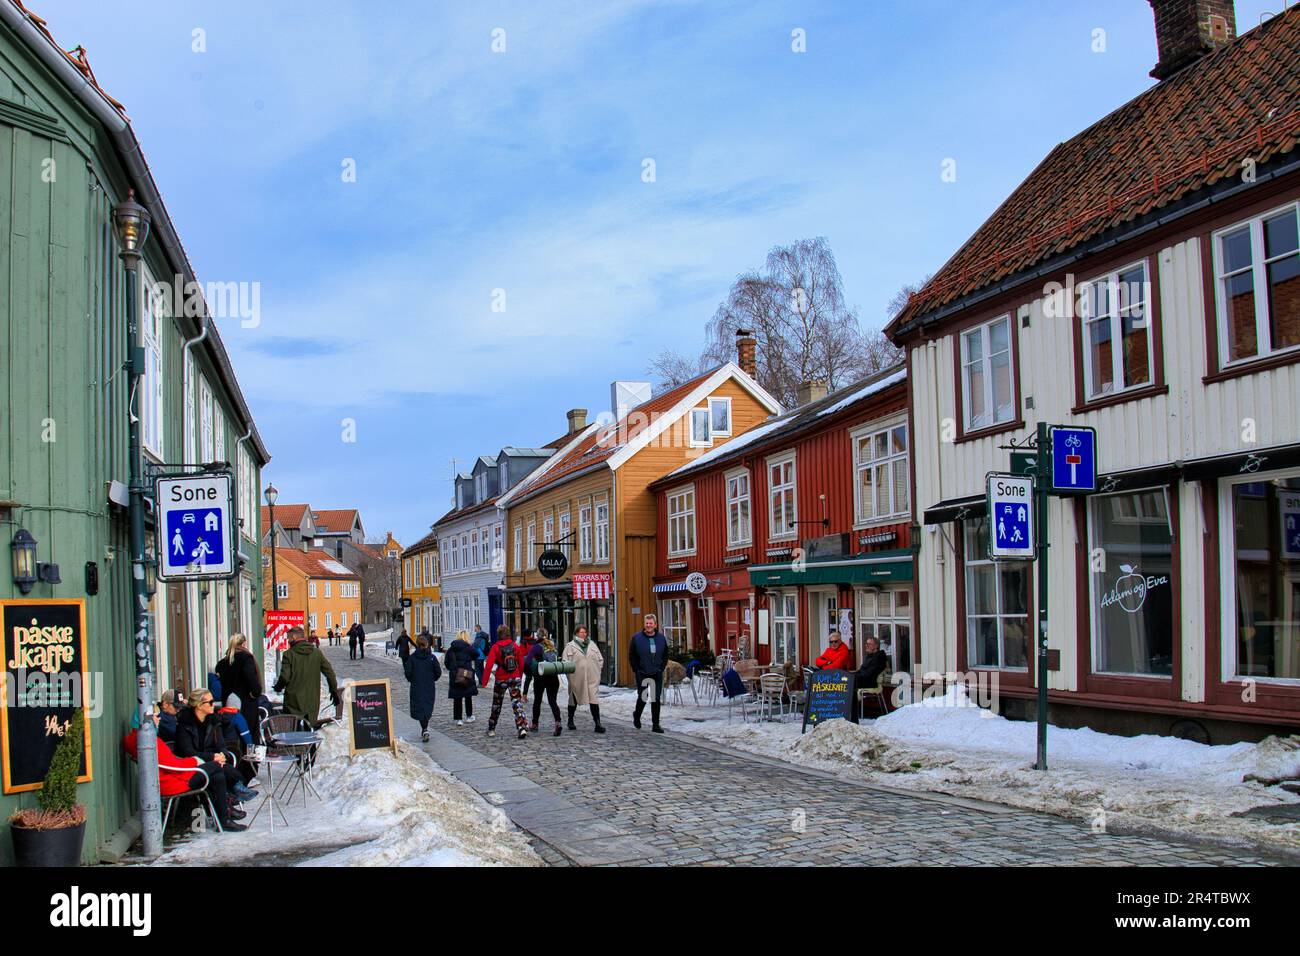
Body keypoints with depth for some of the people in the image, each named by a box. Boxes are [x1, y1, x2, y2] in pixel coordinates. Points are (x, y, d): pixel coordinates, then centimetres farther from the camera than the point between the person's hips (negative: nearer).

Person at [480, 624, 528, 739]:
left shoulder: (495, 647, -10)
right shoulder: (515, 646, -1)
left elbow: (489, 665, -16)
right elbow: (521, 663, 6)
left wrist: (484, 681, -15)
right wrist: (520, 676, 21)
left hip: (501, 679, -1)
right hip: (515, 678, 2)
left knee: (496, 704, 15)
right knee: (516, 703, -1)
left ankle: (491, 729, 25)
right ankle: (522, 728, -16)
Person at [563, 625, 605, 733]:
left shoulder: (592, 644, 13)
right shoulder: (570, 646, 2)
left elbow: (600, 659, 18)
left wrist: (598, 669, 8)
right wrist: (570, 670, -11)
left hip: (592, 678, 2)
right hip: (576, 678, -1)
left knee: (594, 700, -9)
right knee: (573, 700, 13)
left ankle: (598, 724, -11)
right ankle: (570, 721, 32)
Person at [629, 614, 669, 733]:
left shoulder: (661, 638, 6)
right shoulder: (636, 638, -3)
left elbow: (665, 656, 16)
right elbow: (631, 656, 2)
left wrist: (661, 668, 6)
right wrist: (636, 670, -3)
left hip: (657, 674, 3)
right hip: (642, 674, -3)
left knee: (656, 699, 2)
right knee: (642, 697, -2)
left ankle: (655, 725, 7)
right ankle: (636, 715, 28)